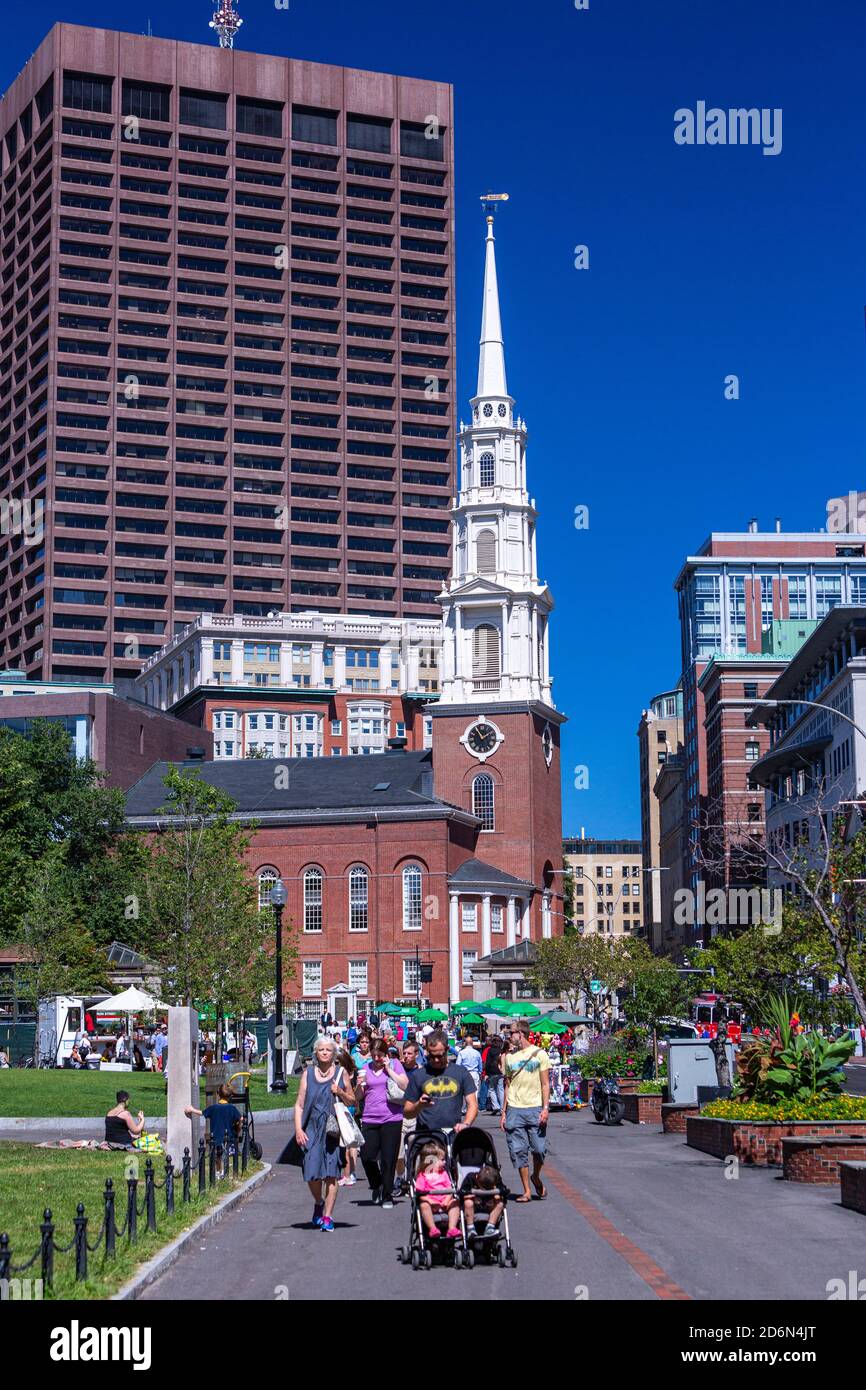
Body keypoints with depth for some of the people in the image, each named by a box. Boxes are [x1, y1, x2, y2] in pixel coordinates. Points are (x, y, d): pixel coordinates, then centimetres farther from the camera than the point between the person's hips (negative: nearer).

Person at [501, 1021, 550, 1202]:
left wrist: (545, 1108, -9)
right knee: (519, 1151, 0)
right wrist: (503, 1112, 11)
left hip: (535, 1108, -3)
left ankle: (536, 1177, 23)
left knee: (539, 1149, -5)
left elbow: (545, 1084, 1)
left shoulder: (539, 1054, 2)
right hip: (514, 1109, 3)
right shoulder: (509, 1057, 13)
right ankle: (527, 1191, 7)